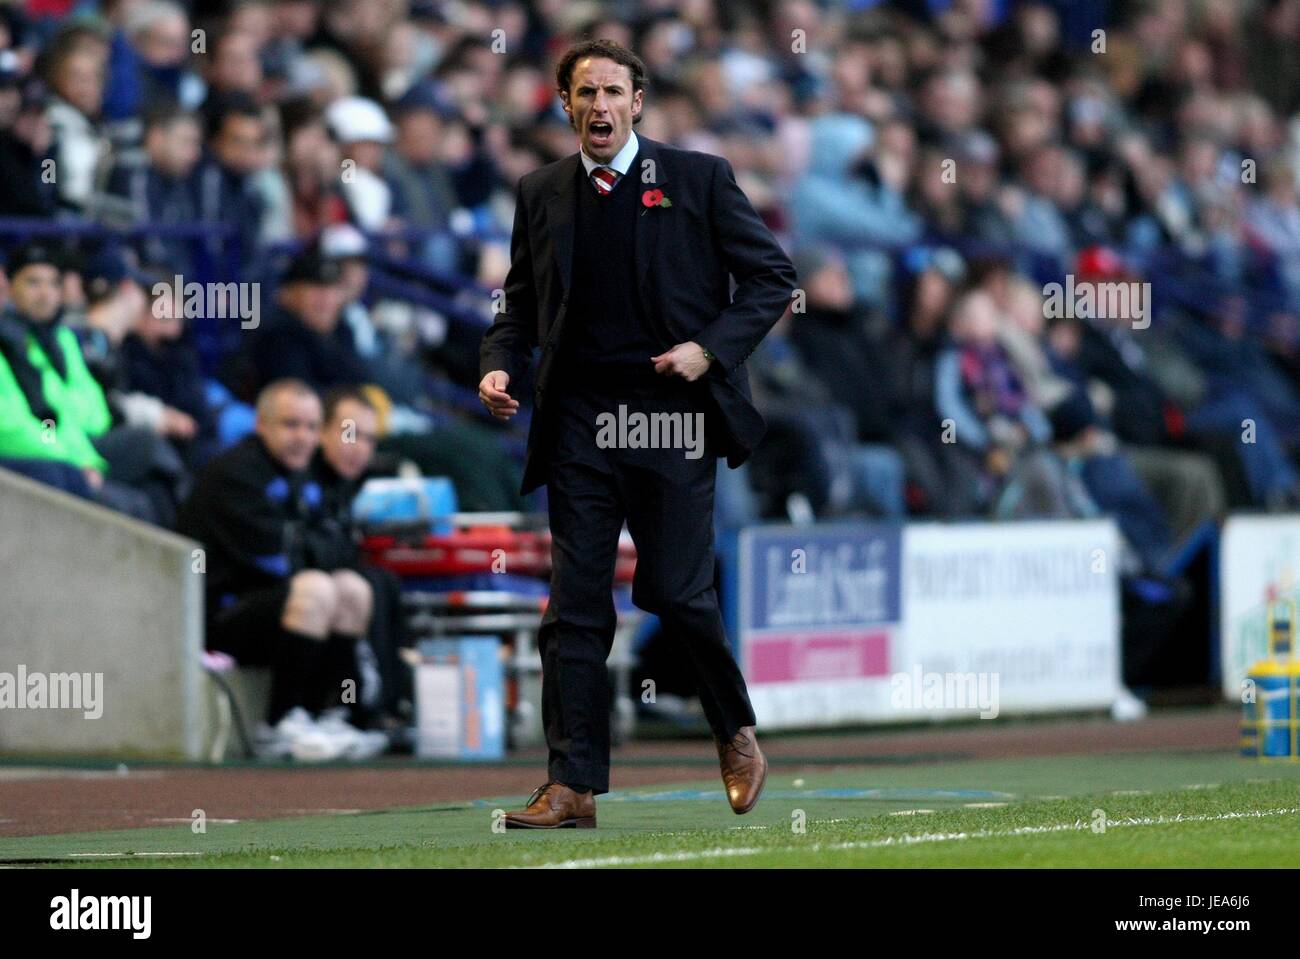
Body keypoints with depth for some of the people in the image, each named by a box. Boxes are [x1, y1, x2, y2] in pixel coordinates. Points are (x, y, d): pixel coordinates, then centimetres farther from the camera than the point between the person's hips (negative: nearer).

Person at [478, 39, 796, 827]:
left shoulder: (698, 179, 2)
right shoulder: (541, 195, 12)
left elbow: (772, 276, 3)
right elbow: (523, 305, 18)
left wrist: (711, 349, -10)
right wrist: (500, 366, -2)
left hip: (670, 414, -3)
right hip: (578, 422, 3)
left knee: (675, 591, -3)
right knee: (575, 607, -1)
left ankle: (737, 731, 23)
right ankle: (573, 785, -1)